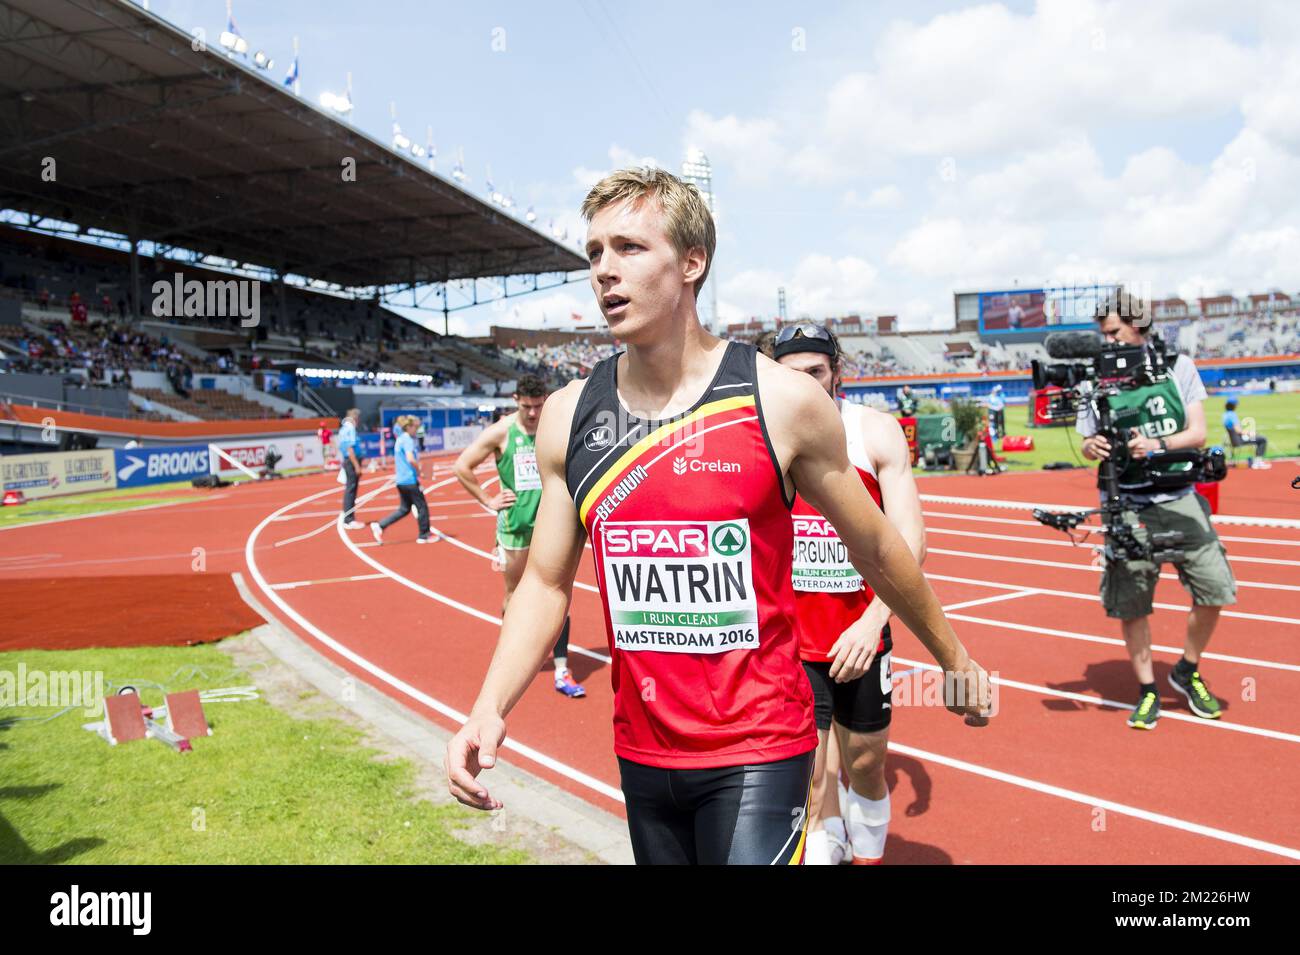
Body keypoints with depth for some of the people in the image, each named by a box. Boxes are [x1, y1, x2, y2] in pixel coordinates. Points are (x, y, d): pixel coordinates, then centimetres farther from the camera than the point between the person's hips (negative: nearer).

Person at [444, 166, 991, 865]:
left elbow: (876, 549, 1)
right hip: (641, 750, 4)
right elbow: (546, 582, 4)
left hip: (758, 752, -3)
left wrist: (953, 658, 13)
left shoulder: (783, 401, -11)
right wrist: (489, 711, -9)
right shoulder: (567, 416, -2)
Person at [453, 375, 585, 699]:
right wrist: (488, 500, -5)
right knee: (516, 594, 12)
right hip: (515, 524, -1)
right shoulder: (500, 432, -6)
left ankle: (562, 672, 0)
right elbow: (462, 466, -3)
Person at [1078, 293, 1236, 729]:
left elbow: (1198, 432, -3)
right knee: (1130, 602, 0)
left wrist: (1157, 445, -20)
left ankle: (1187, 671, 23)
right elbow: (1087, 441, 6)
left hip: (1181, 500, 1)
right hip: (1130, 509, -1)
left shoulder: (1177, 366, 2)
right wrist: (1093, 448, -18)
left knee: (1214, 589, -2)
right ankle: (1148, 692, 18)